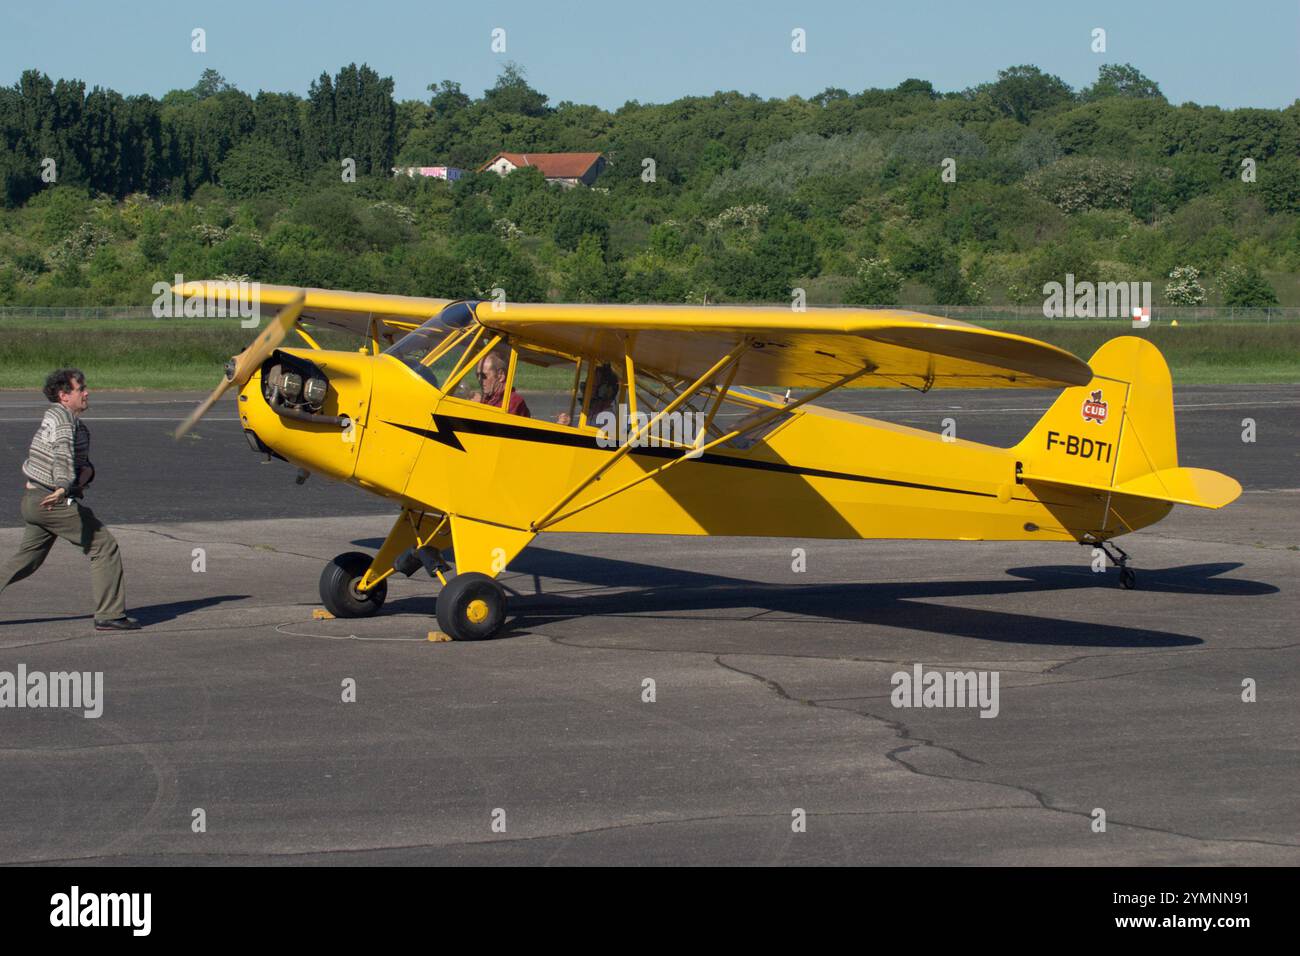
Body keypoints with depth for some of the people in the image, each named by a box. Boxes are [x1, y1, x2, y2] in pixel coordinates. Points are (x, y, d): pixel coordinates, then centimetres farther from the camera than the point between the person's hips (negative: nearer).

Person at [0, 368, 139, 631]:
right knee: (104, 546, -4)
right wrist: (63, 487, -46)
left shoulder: (76, 423, 18)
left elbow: (82, 459, 17)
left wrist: (86, 470, -7)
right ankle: (110, 615, -3)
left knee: (27, 559, 19)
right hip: (54, 501, -10)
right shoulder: (61, 416, -13)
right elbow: (63, 451, -31)